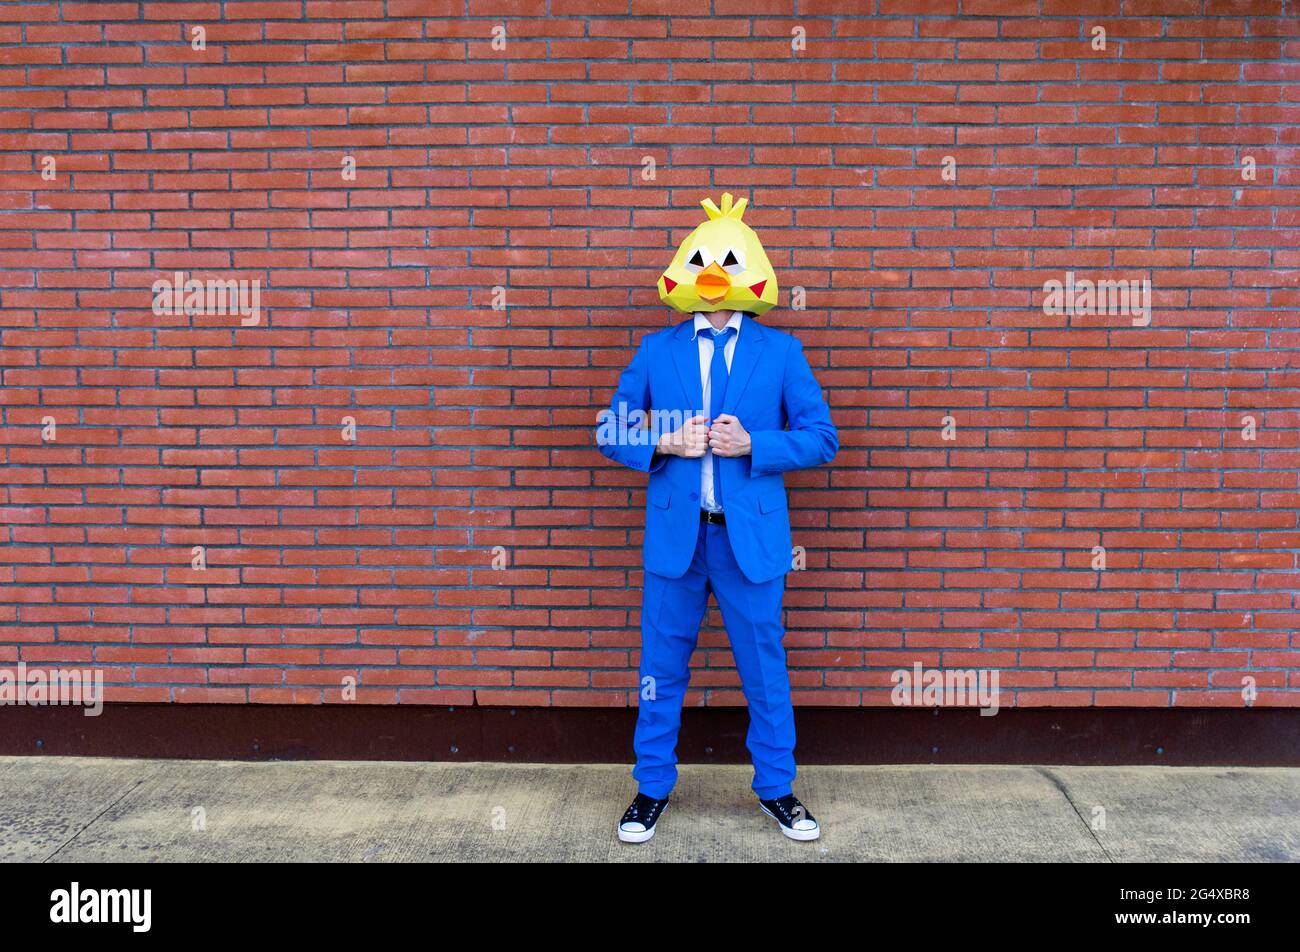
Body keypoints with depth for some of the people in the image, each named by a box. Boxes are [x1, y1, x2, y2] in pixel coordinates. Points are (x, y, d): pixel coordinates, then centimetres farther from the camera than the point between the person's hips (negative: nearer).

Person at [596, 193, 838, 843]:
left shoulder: (780, 351, 3)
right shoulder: (657, 350, 6)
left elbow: (821, 438, 0)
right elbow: (611, 432, 7)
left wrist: (753, 444, -15)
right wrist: (663, 443, -12)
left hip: (751, 537, -1)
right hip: (674, 534, 1)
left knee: (765, 669, 10)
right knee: (662, 668, 11)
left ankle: (776, 788, 29)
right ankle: (652, 789, 28)